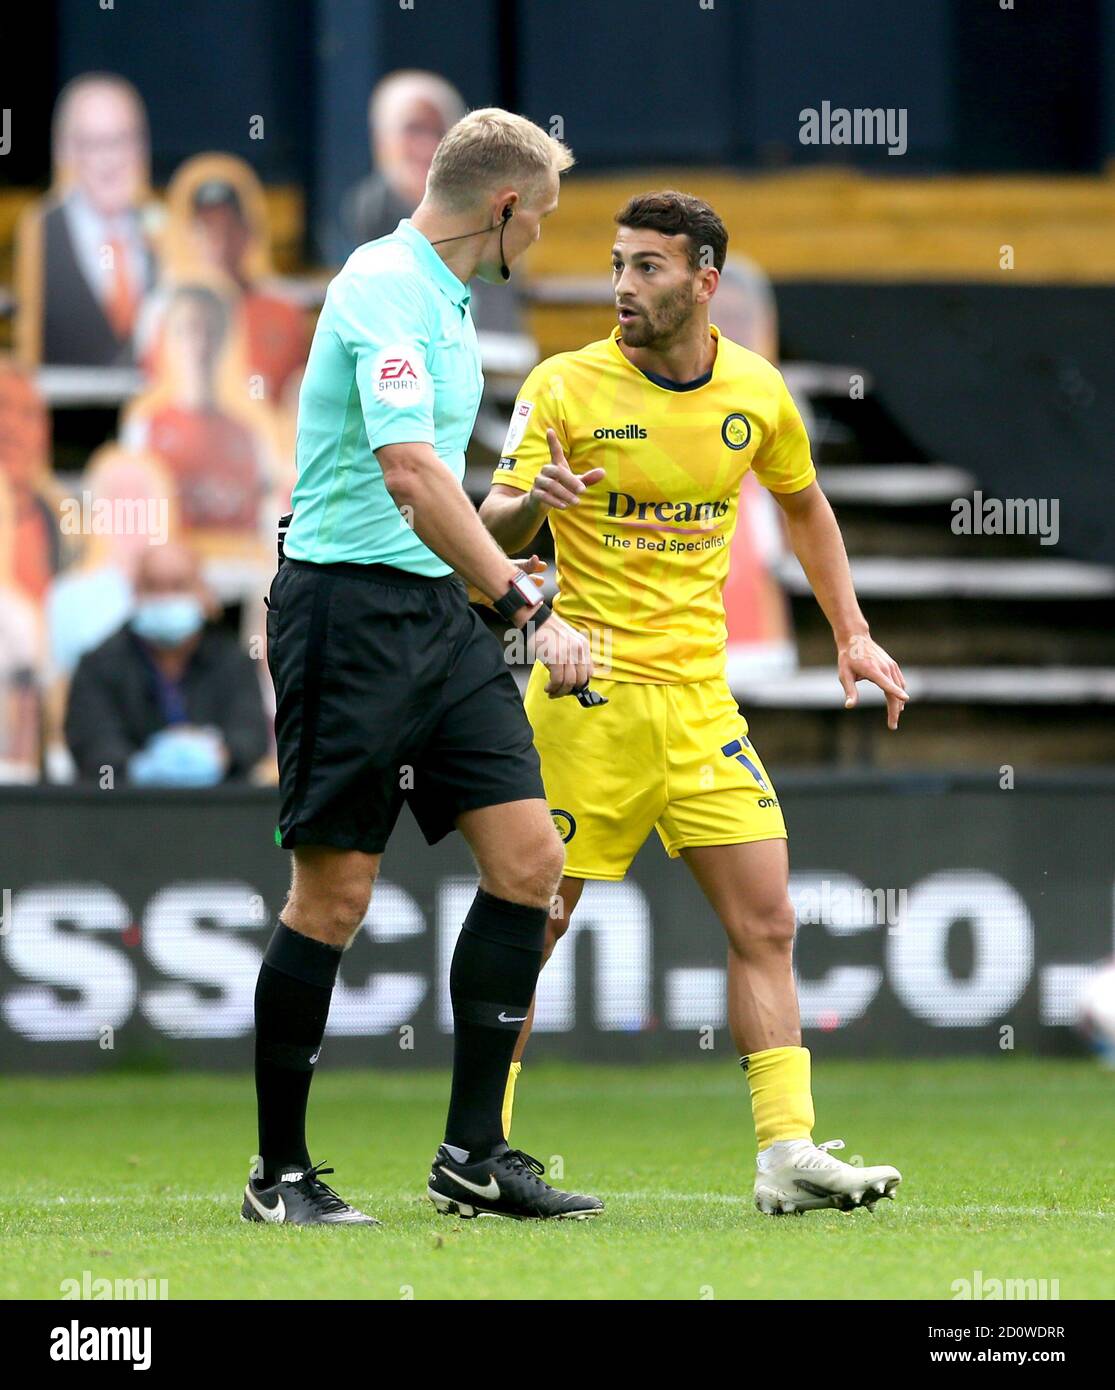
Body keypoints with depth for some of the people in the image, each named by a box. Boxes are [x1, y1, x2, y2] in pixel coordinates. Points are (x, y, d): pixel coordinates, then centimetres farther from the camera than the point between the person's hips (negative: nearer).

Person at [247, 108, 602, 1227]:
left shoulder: (439, 296, 16)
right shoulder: (386, 290, -15)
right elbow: (410, 474, -28)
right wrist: (527, 607, -30)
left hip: (438, 615, 9)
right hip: (351, 601, -9)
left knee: (528, 858, 0)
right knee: (335, 893, -4)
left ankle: (472, 1153, 5)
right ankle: (279, 1171, 6)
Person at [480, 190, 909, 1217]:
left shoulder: (756, 392, 4)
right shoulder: (566, 387, -7)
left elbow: (803, 505, 22)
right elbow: (494, 532, -9)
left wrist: (851, 634, 15)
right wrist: (530, 503, -32)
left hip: (700, 698, 4)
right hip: (589, 696, -4)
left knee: (766, 924, -3)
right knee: (534, 923, -2)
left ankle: (788, 1153, -4)